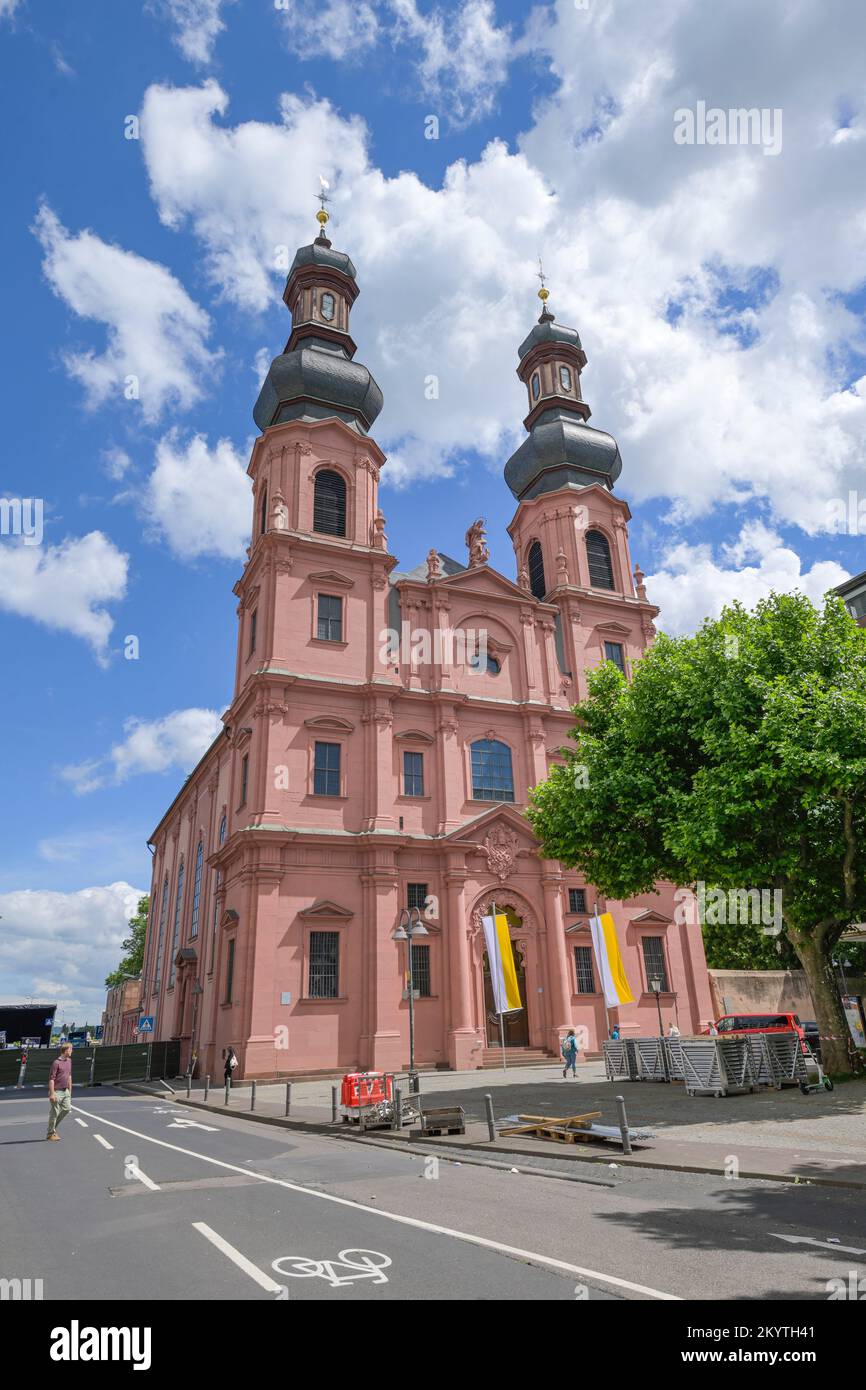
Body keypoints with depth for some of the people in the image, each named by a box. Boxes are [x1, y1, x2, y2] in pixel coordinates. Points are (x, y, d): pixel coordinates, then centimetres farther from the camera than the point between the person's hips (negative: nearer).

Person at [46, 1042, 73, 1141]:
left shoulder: (69, 1060, 10)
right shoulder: (56, 1062, -16)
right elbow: (51, 1079, -17)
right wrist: (52, 1093, -20)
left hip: (65, 1091, 8)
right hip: (57, 1092, -8)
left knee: (67, 1108, 4)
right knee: (54, 1112, 1)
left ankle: (54, 1127, 23)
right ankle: (50, 1133, 15)